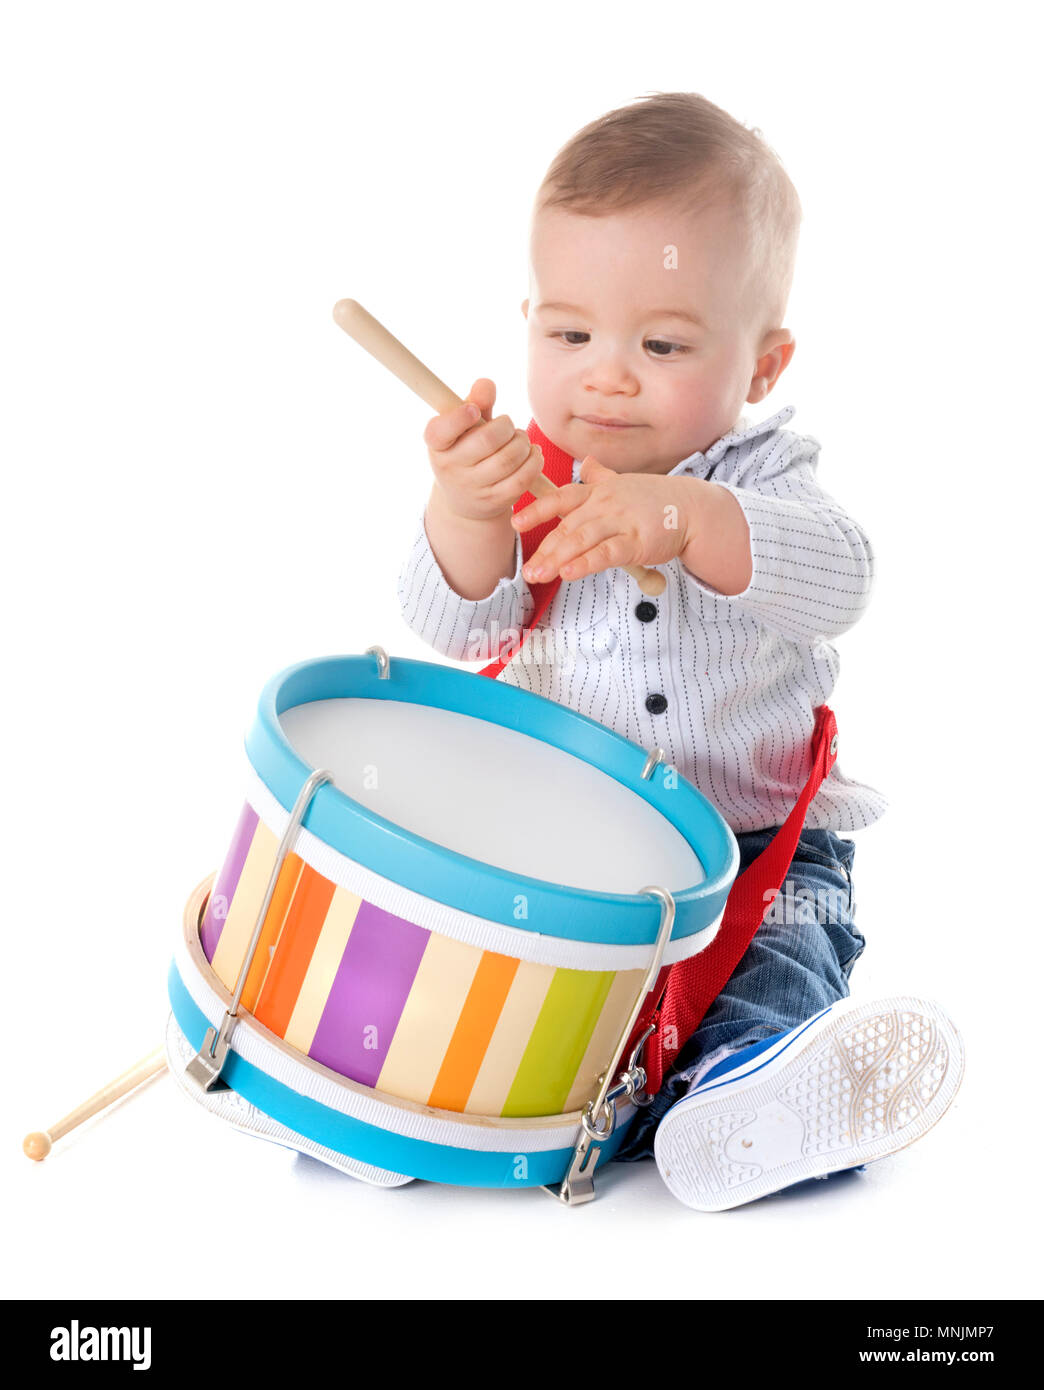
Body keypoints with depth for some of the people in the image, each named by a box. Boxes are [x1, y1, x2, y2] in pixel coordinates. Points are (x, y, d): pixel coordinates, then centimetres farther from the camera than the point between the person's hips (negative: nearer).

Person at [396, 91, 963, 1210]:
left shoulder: (761, 478, -5)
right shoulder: (520, 476, 0)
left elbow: (835, 582, -28)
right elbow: (455, 628, -14)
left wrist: (684, 516, -46)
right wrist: (465, 513, -36)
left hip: (754, 840, -1)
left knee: (786, 953, -25)